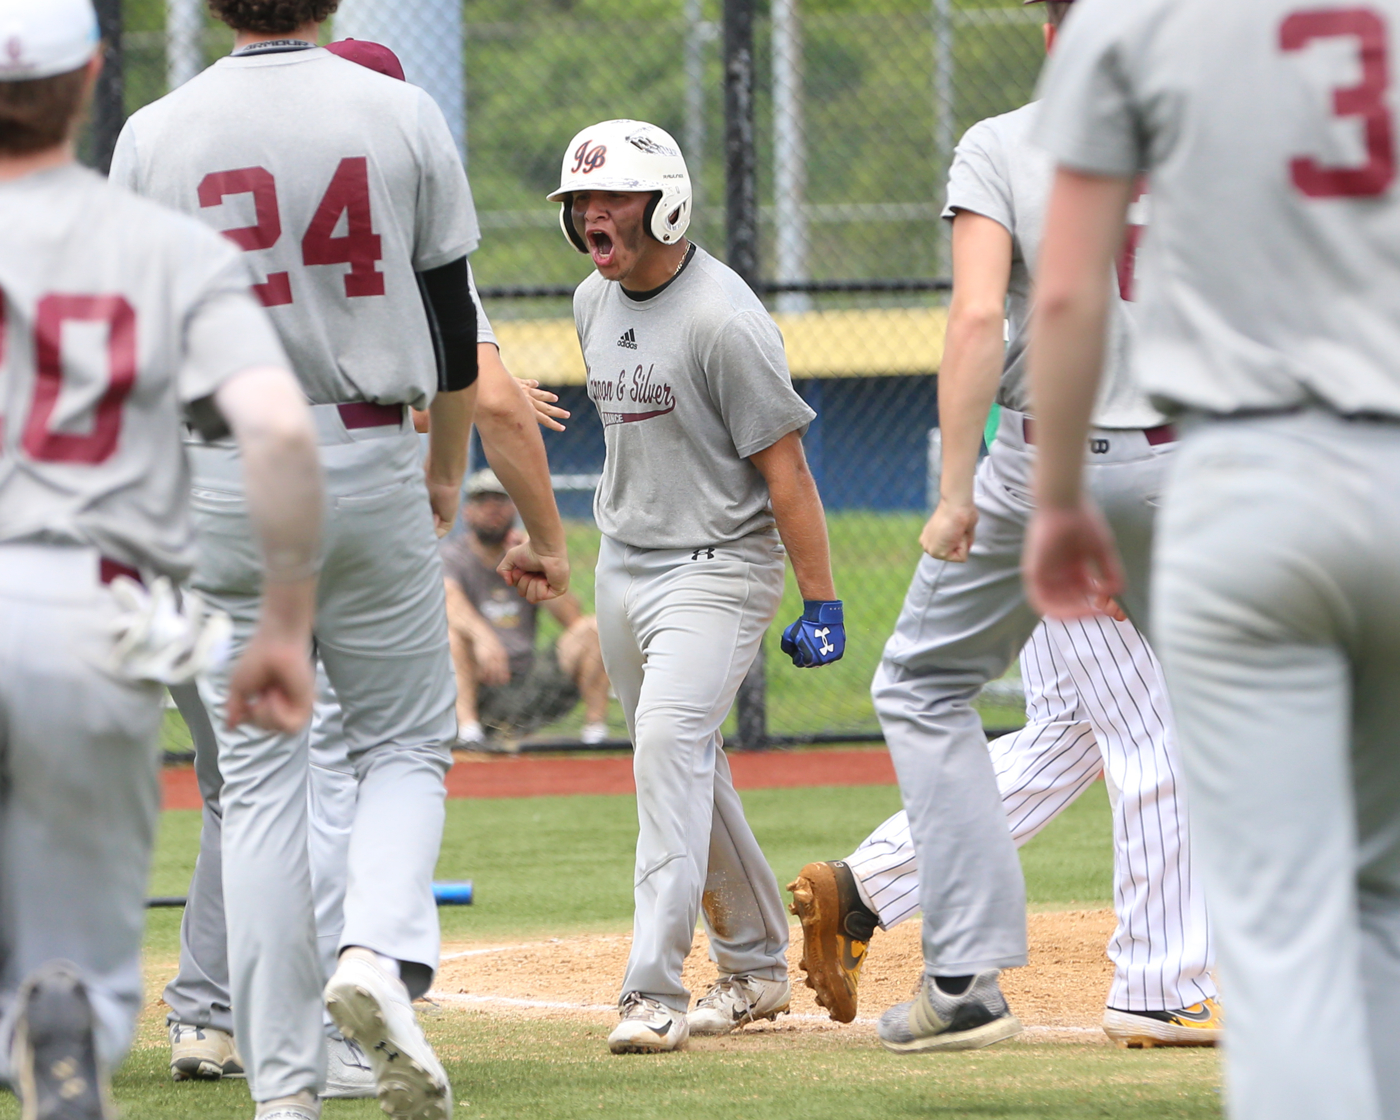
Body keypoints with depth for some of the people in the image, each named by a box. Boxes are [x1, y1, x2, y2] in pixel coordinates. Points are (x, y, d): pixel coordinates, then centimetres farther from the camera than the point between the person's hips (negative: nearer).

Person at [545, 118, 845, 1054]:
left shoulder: (723, 318, -19)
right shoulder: (594, 302, 7)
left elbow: (784, 465, -18)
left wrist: (822, 602, -18)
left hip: (719, 564, -9)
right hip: (622, 566, 9)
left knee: (670, 739, -22)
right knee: (683, 762, 14)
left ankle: (655, 991, -25)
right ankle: (757, 967, 28)